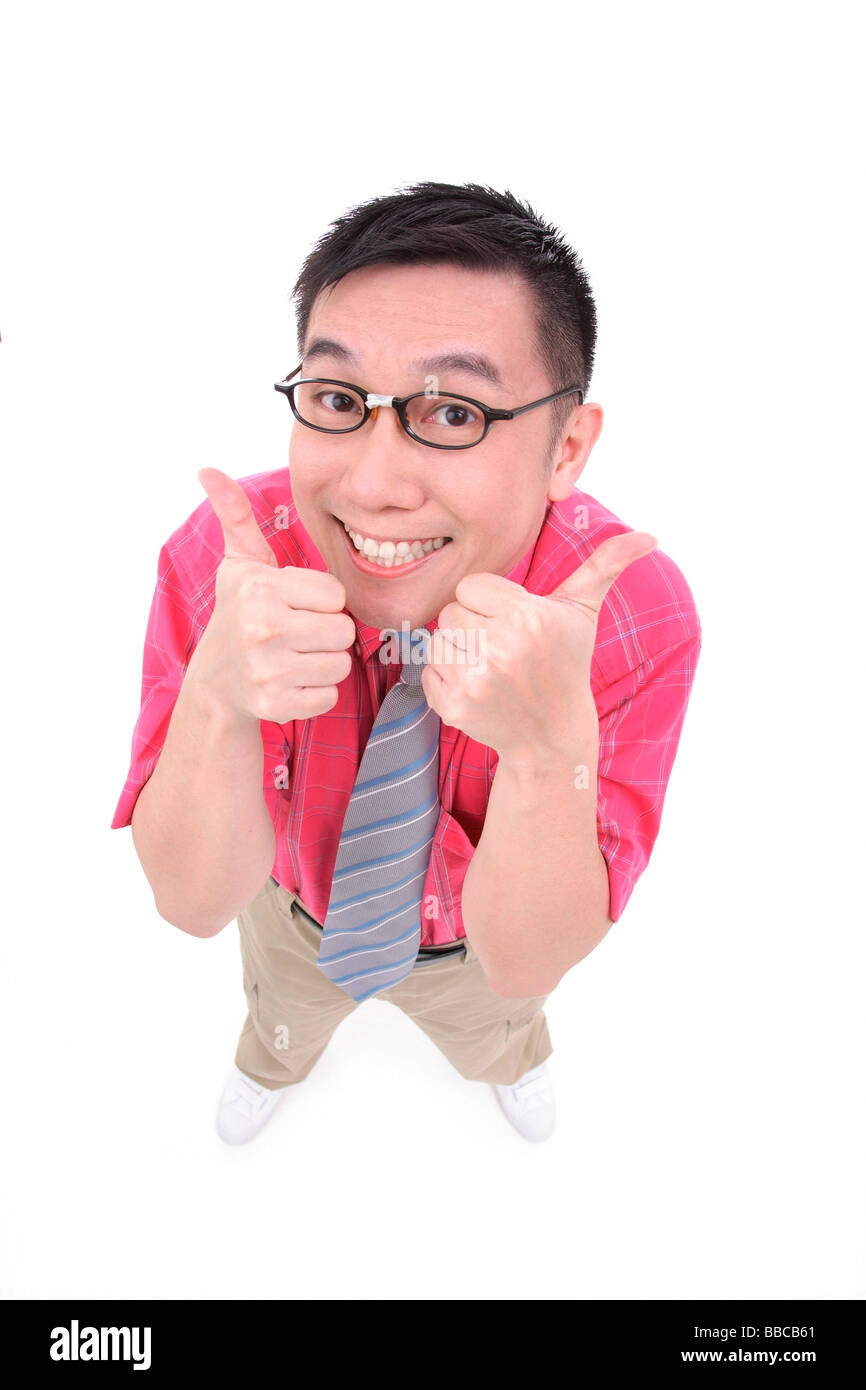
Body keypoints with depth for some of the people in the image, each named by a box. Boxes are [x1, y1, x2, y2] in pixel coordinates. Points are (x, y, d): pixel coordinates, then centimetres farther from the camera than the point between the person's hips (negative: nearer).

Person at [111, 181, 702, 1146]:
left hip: (474, 946, 0)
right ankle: (279, 1060, 76)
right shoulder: (218, 559, -35)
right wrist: (217, 696, -50)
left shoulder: (638, 614, -38)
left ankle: (510, 1060, 76)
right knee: (283, 1011, 37)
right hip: (293, 912, 1)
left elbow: (525, 960, -34)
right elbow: (195, 902, -30)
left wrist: (552, 738, -54)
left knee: (489, 1033, 36)